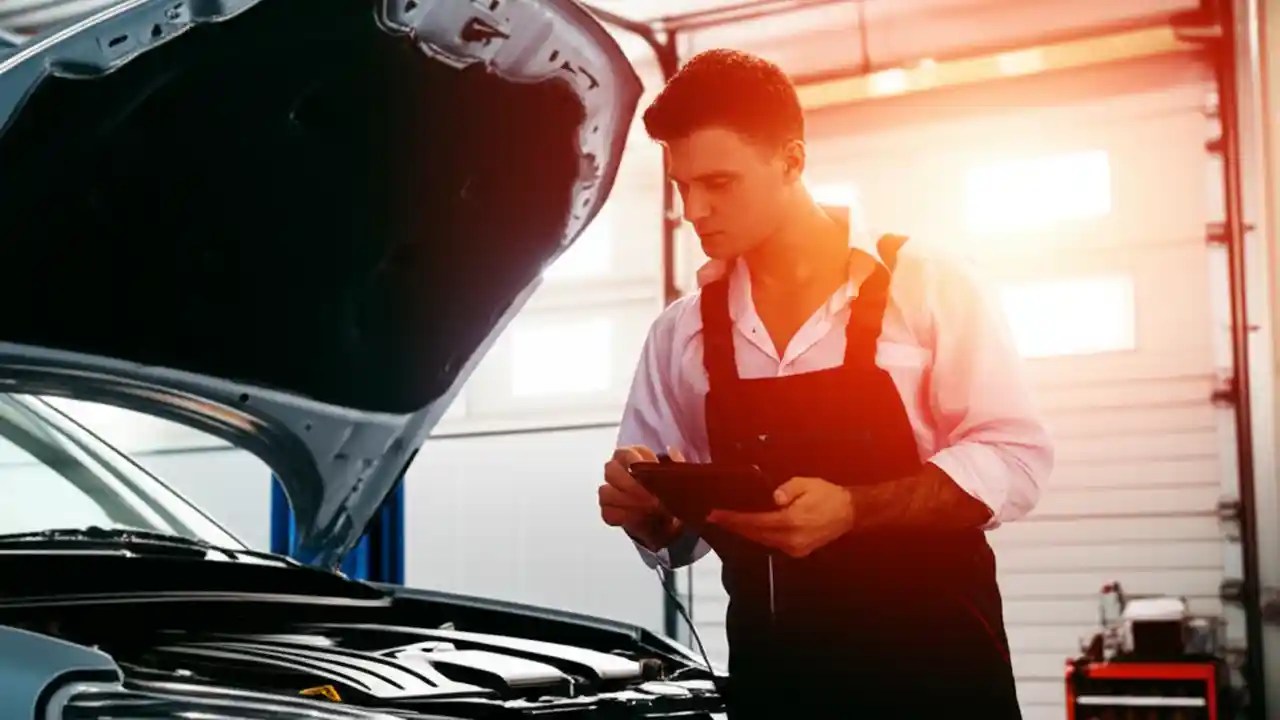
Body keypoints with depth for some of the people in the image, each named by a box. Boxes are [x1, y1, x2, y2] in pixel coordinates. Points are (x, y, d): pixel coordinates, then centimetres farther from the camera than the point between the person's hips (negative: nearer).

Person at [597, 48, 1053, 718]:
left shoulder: (925, 284, -4)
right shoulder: (680, 334, 7)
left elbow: (1013, 459, -10)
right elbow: (672, 531, 13)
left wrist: (851, 510, -22)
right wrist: (644, 506, -11)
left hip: (930, 665, -3)